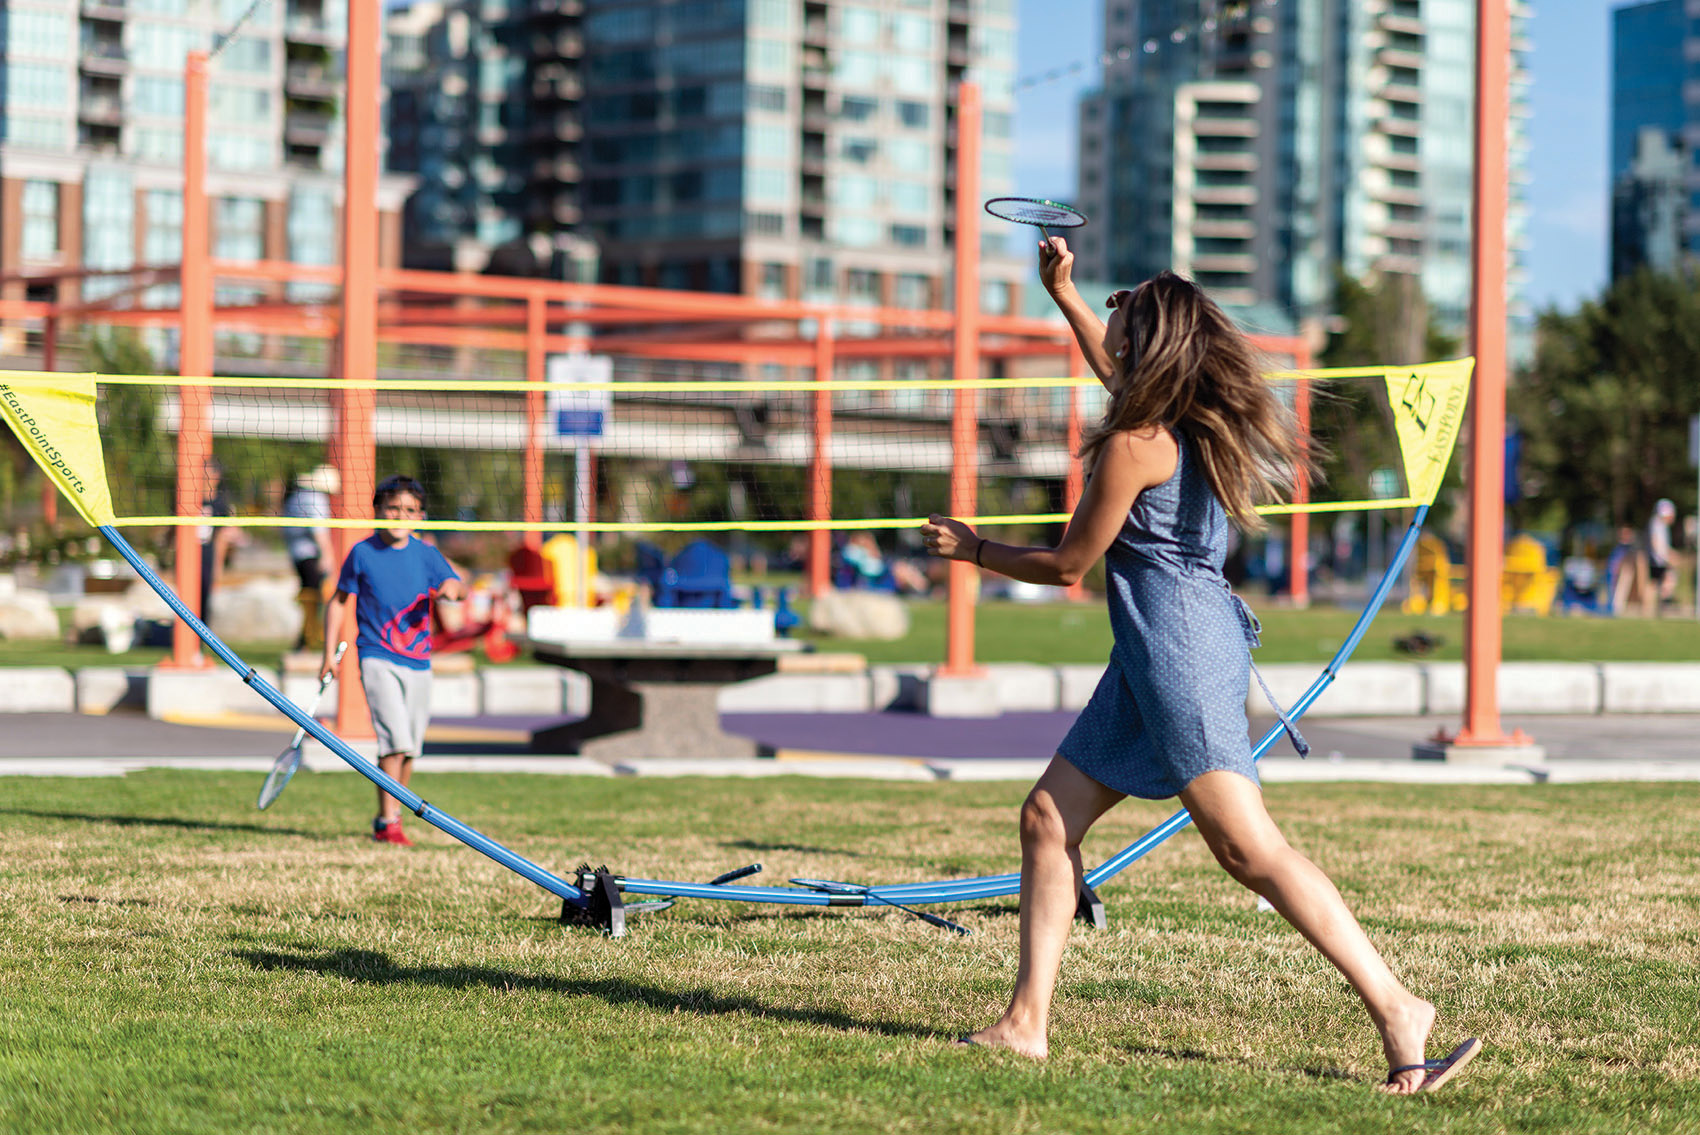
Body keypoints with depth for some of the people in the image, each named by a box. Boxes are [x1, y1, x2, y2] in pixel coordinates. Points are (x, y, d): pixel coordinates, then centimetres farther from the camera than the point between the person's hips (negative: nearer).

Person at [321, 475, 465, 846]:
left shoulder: (426, 554, 5)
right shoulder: (363, 553, -1)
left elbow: (457, 587, 4)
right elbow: (338, 602, 8)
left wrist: (453, 587, -22)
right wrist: (329, 654, 3)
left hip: (418, 662, 4)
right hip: (377, 658, -4)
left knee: (410, 746, 9)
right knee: (395, 739, -18)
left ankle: (390, 816, 26)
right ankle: (388, 823, -13)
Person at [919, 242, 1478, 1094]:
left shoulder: (1134, 445, -13)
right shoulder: (1195, 420, 12)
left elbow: (1067, 565, -5)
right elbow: (1116, 373, 36)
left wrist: (971, 549, 9)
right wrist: (1063, 294, 41)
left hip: (1183, 649, -10)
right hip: (1149, 657, 10)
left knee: (1248, 848, -15)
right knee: (1048, 817, 9)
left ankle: (1395, 1008, -17)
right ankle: (1026, 1023, 8)